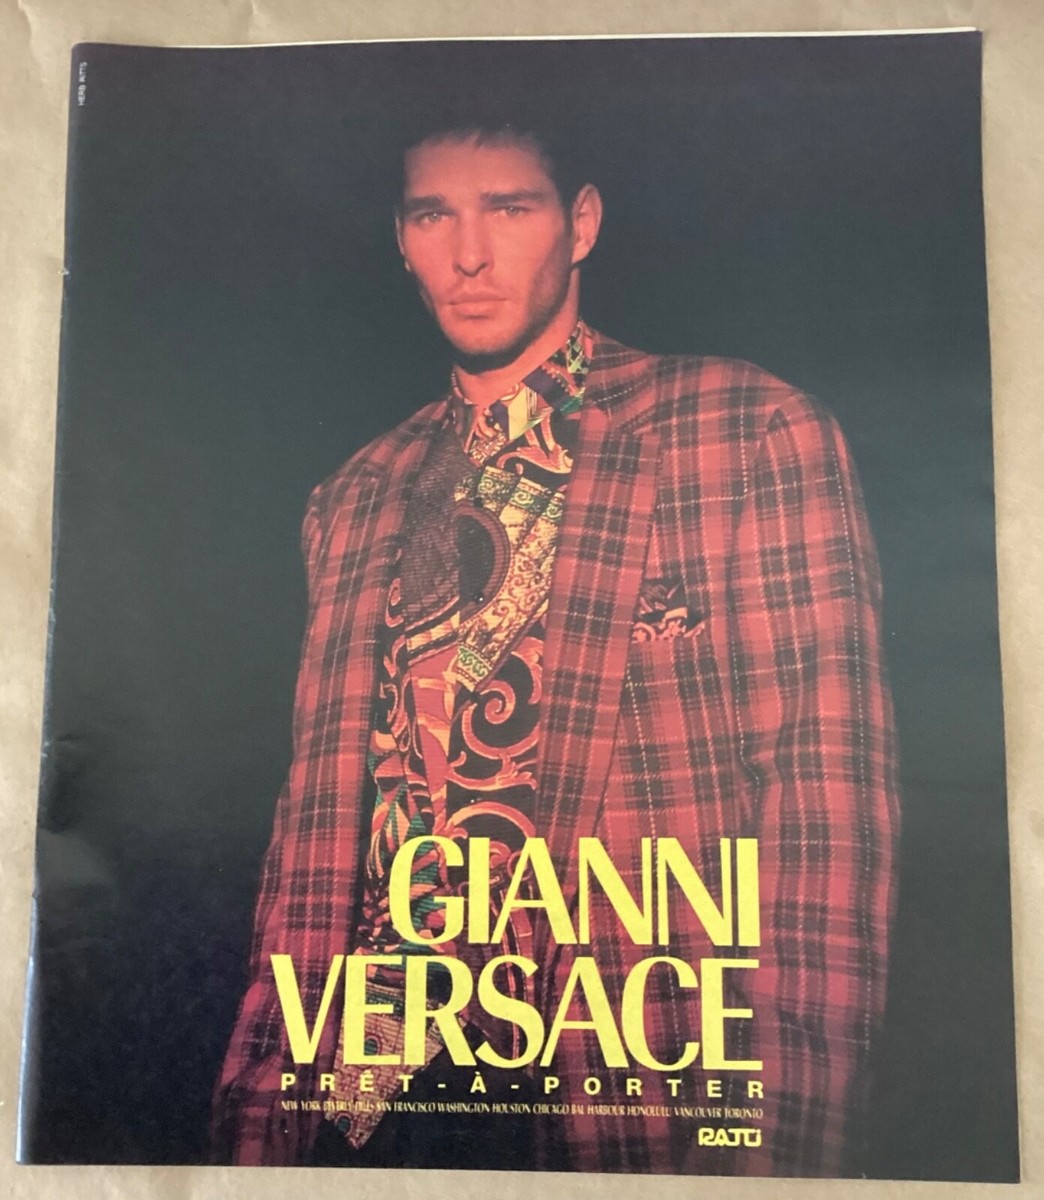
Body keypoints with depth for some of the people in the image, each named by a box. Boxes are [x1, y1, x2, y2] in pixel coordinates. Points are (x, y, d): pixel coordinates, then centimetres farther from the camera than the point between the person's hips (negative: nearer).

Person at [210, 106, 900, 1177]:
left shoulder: (754, 429, -5)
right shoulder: (352, 502, 9)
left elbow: (827, 785, -10)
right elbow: (323, 803, 8)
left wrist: (793, 1127, -16)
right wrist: (263, 1097, 3)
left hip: (649, 1090, -3)